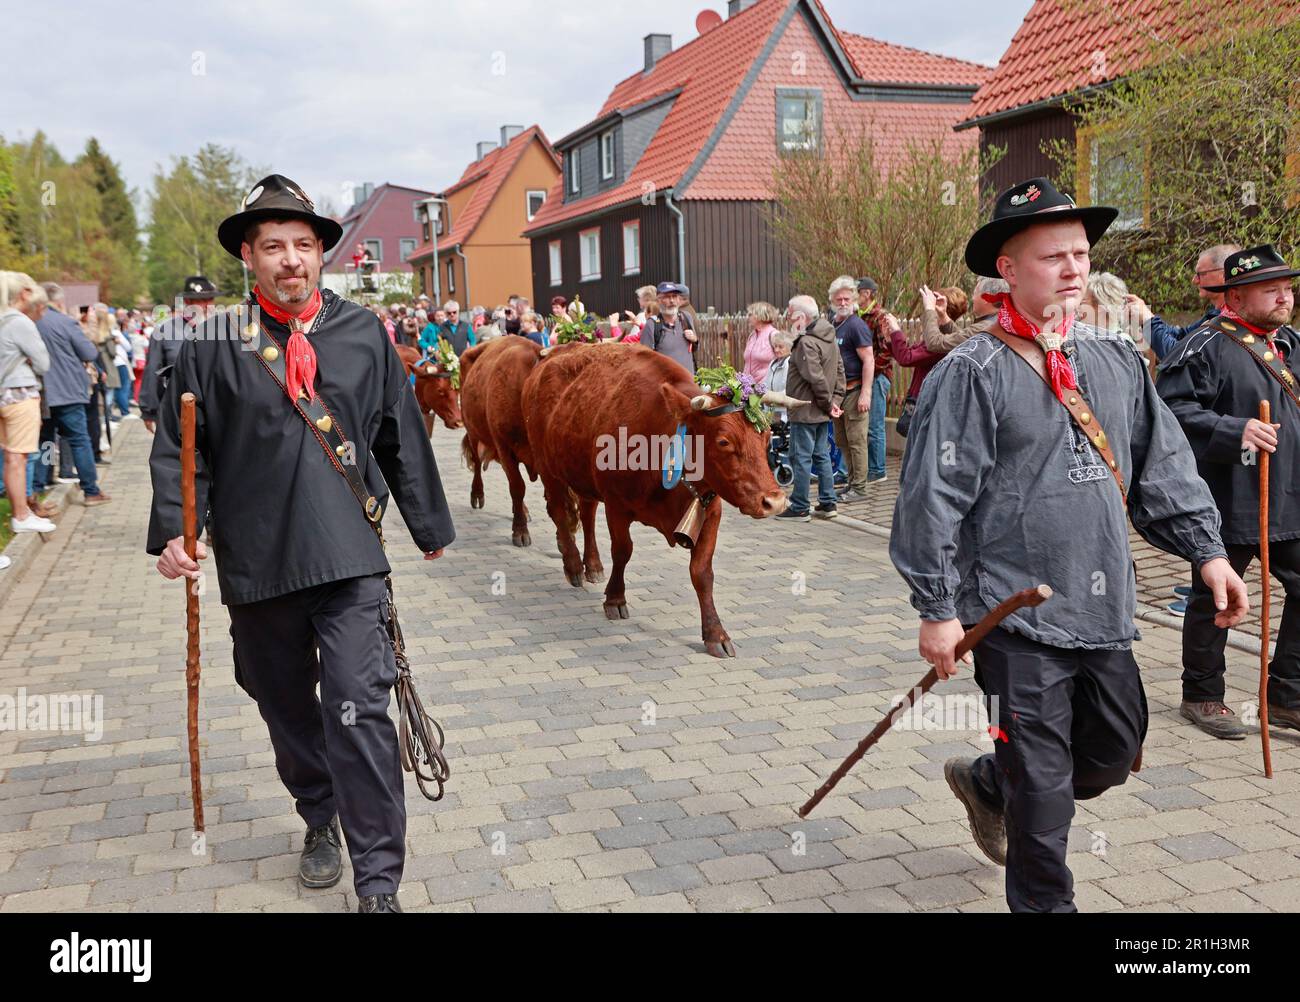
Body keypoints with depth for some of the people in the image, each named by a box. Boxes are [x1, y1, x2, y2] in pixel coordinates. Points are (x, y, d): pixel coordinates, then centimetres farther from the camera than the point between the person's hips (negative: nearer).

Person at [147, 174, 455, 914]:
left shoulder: (363, 334, 4)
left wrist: (430, 526, 16)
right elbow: (180, 449, 4)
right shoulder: (213, 343, 1)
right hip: (256, 563, 1)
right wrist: (173, 531, -10)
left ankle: (379, 884, 0)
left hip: (349, 557, -1)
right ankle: (320, 821, 41)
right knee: (286, 707, 16)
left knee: (359, 712, -8)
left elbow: (403, 439, 10)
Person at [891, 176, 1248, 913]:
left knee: (1115, 753, 19)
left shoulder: (1118, 362, 7)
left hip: (1105, 611, 7)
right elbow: (933, 499, -13)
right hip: (1018, 615, -6)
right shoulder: (973, 373, -12)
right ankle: (1043, 901, 26)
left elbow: (1166, 468, 13)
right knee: (1042, 785, 4)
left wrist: (1207, 548, 5)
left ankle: (987, 784, 44)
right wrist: (938, 609, -13)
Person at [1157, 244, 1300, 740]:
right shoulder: (1207, 346, -12)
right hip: (1229, 505, -8)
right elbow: (1172, 407, -21)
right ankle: (1202, 697, 22)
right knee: (1214, 601, 6)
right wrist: (1234, 432, -27)